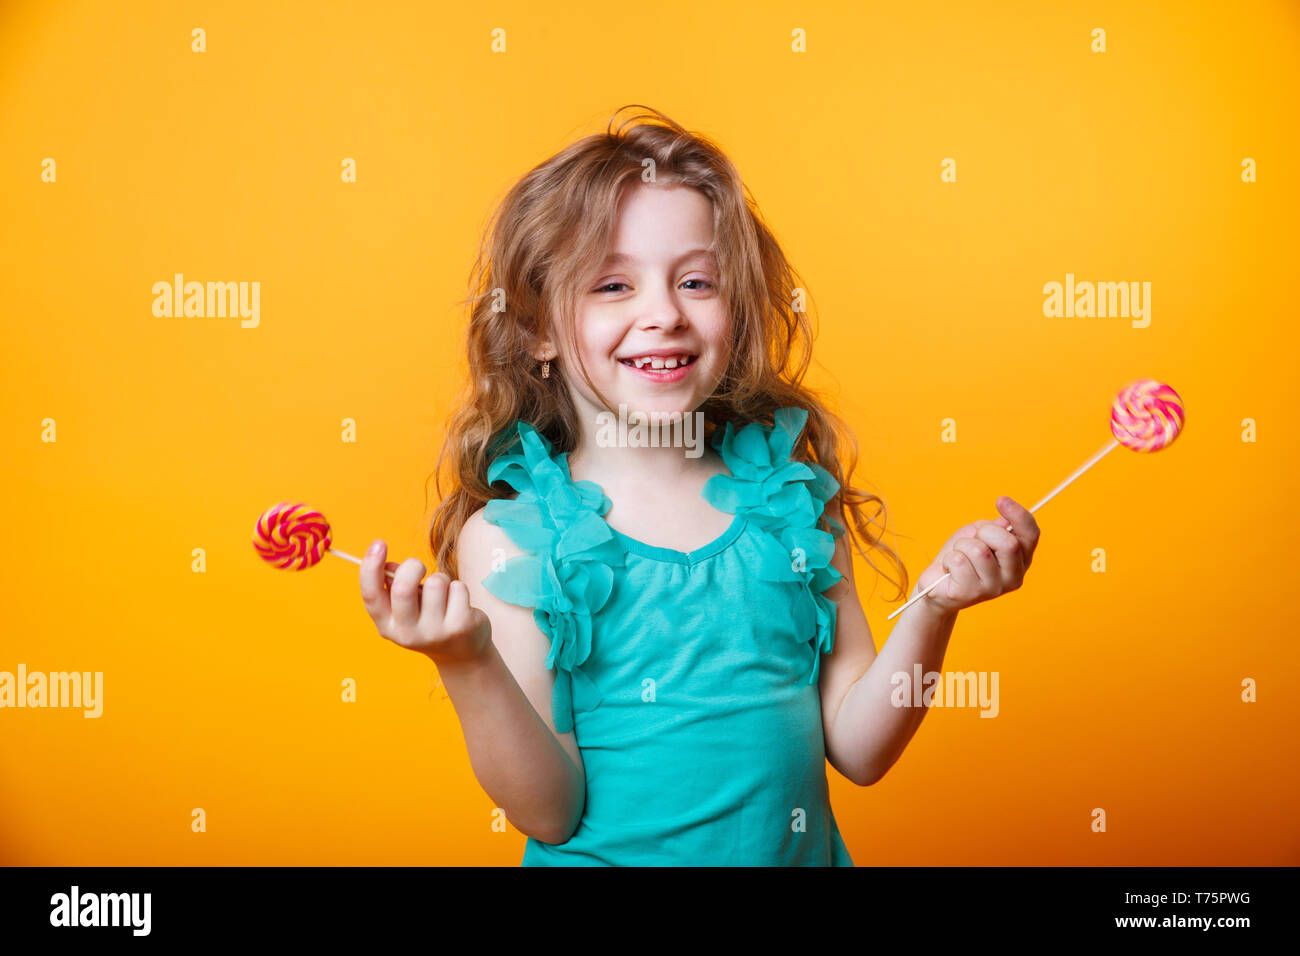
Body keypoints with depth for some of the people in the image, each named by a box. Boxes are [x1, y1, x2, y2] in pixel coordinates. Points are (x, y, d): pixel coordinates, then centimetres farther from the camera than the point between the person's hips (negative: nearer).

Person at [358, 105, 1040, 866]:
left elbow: (858, 751, 0)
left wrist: (934, 606, -12)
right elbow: (549, 812, -12)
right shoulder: (509, 537, -10)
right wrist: (468, 667, -25)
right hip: (607, 857, -1)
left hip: (802, 849, 2)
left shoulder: (794, 497, -3)